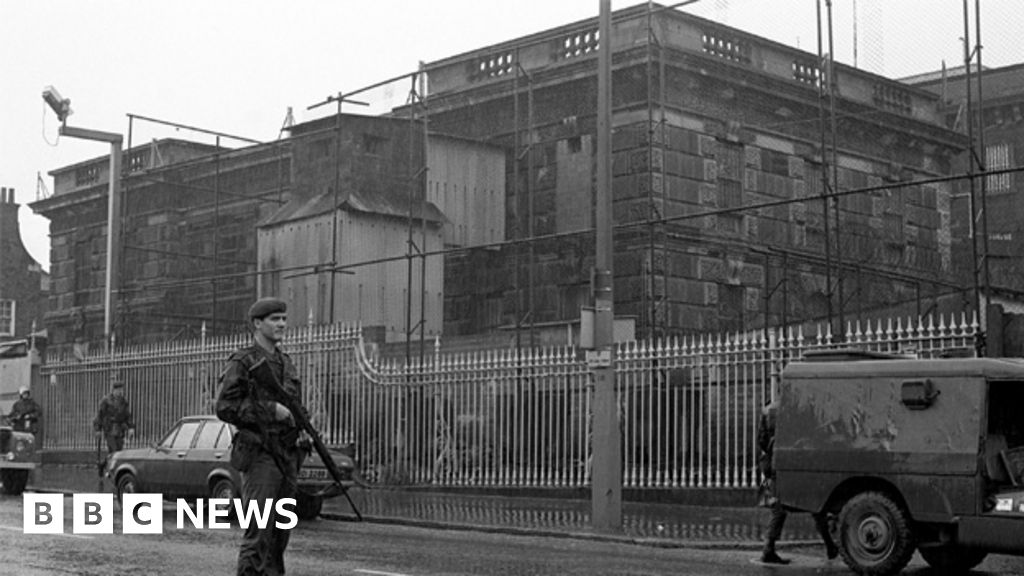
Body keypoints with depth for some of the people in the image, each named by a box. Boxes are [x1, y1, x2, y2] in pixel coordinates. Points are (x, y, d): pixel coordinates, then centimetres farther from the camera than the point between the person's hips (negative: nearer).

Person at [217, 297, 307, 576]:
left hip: (287, 456, 7)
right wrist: (270, 410, -18)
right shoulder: (243, 362, -5)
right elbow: (225, 407, -13)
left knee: (280, 532, 10)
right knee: (259, 531, -12)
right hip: (259, 453, -7)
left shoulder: (286, 362, 17)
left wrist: (303, 431, 9)